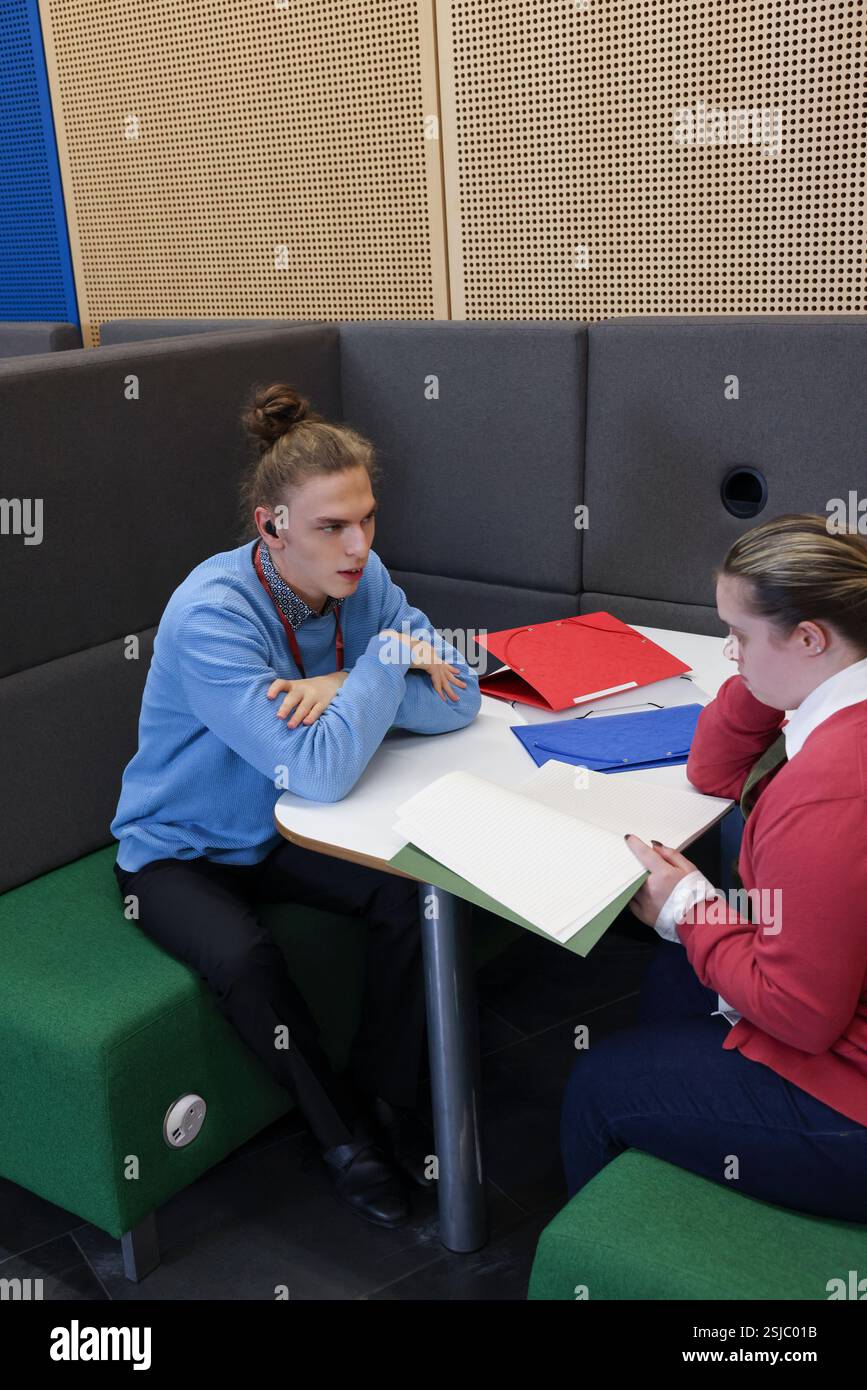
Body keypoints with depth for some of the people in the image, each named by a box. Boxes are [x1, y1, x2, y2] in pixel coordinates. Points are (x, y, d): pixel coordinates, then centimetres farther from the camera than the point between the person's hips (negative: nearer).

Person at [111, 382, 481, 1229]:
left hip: (282, 833, 5)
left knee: (412, 895, -19)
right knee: (246, 961, -31)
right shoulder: (211, 615, -31)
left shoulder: (359, 580, -11)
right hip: (178, 849, -5)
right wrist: (389, 659, -29)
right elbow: (321, 771, -39)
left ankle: (382, 1098, 5)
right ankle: (341, 1135, -2)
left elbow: (459, 697, -14)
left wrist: (344, 689, -28)